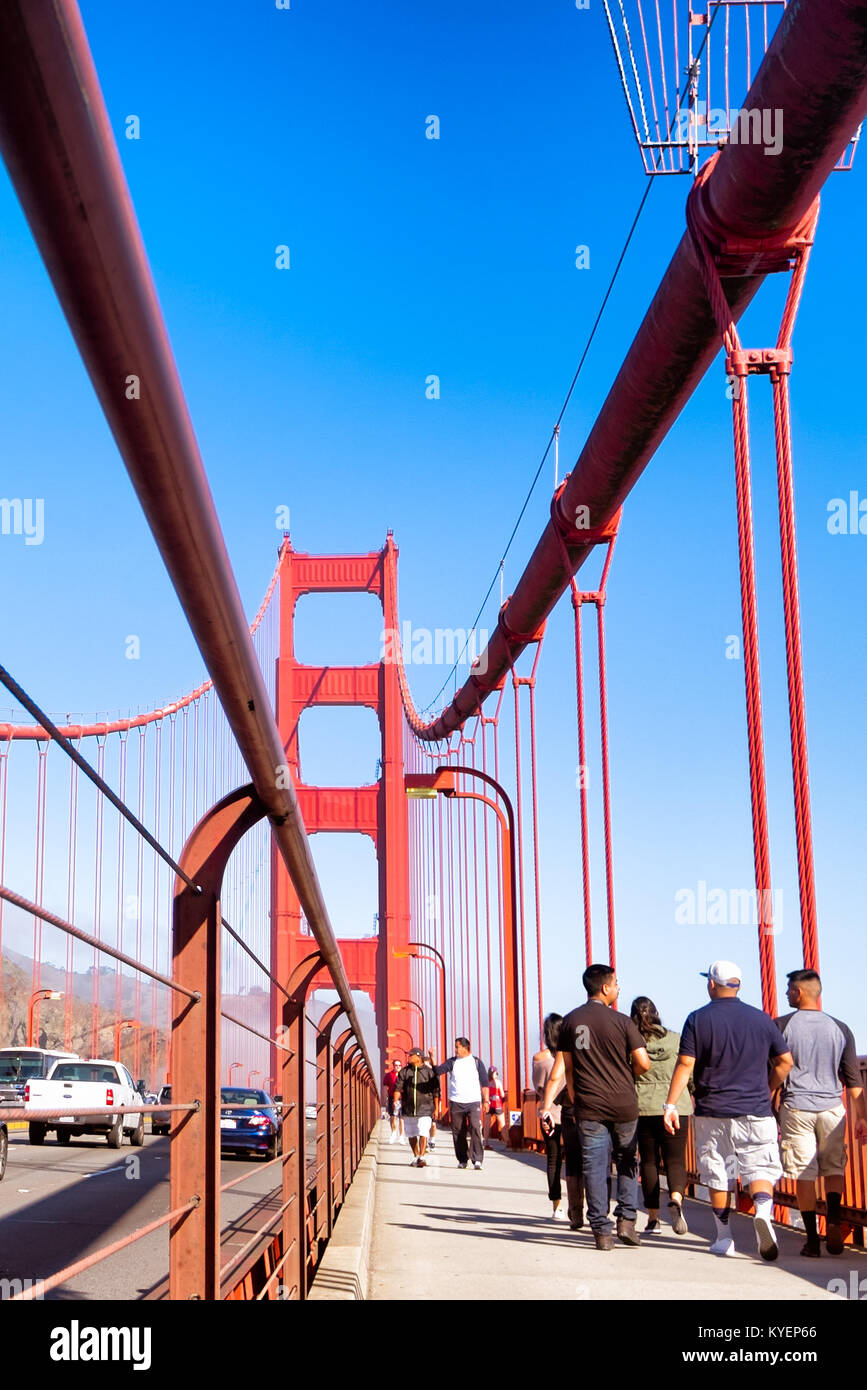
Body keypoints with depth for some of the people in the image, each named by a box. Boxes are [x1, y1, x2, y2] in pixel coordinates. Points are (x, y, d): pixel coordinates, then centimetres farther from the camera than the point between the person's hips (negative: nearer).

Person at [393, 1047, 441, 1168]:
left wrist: (436, 1108, -1)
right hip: (408, 1109, 4)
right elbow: (398, 1087, -1)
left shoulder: (429, 1072, -2)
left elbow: (435, 1091, 1)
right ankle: (416, 1157, 25)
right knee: (411, 1134, 11)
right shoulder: (404, 1071, 5)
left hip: (425, 1109, -4)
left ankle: (422, 1157, -15)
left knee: (423, 1133, -15)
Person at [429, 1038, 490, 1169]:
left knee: (475, 1129, -14)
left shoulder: (477, 1062, 6)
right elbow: (438, 1071, -5)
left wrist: (485, 1101, 4)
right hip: (456, 1103, 2)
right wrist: (432, 1058, -19)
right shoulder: (452, 1062, 8)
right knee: (458, 1132, 5)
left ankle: (477, 1159, -12)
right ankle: (462, 1160, 16)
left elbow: (484, 1083, 8)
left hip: (474, 1102, -2)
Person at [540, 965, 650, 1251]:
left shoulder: (570, 1021, 5)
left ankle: (601, 1232, 2)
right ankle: (626, 1220, 5)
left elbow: (563, 1068, 6)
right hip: (624, 1106, -2)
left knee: (594, 1168, 4)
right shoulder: (621, 1022, -5)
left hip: (589, 1107, 2)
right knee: (626, 1164, 14)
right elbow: (643, 1063, -7)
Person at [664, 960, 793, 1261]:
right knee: (759, 1169, 1)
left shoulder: (698, 1020, -2)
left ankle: (724, 1237, 15)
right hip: (756, 1112, 1)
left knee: (717, 1176, 9)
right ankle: (763, 1211, -27)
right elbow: (785, 1061, 7)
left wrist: (671, 1104, -6)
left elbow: (685, 1065, -8)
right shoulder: (761, 1019, 5)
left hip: (712, 1114, -1)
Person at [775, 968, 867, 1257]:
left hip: (796, 1108, -2)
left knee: (805, 1174, 1)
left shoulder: (781, 1026, -1)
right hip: (832, 1107, 2)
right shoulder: (839, 1029, 6)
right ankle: (833, 1221, -7)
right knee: (834, 1168, 14)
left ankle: (812, 1239, 0)